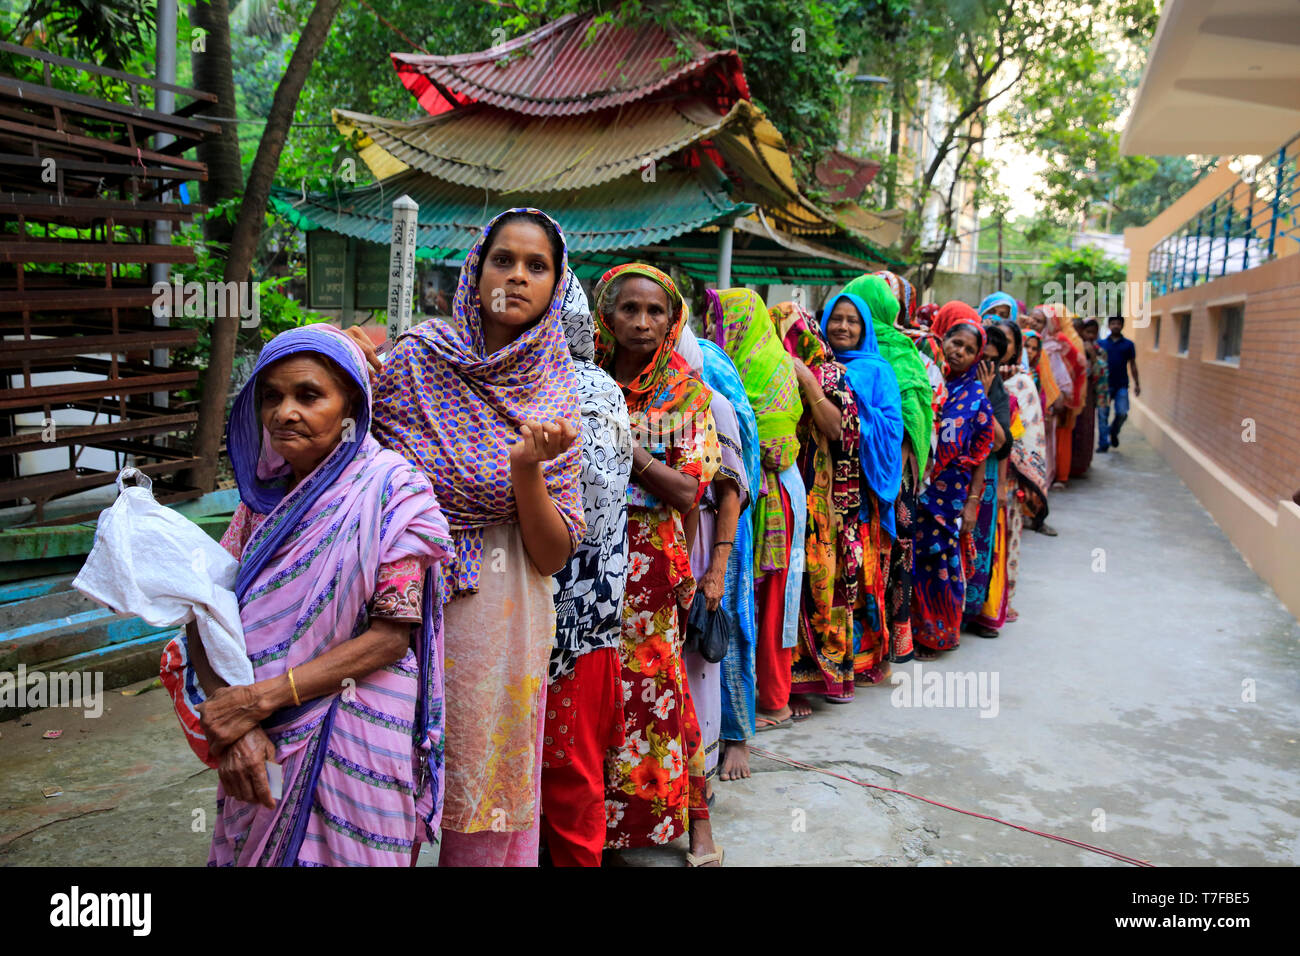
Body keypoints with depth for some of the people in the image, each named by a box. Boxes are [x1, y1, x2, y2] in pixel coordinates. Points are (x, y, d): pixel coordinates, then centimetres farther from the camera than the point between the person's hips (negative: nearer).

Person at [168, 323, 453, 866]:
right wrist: (233, 723, -16)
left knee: (335, 852, 9)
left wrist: (259, 698, -19)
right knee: (254, 851, 18)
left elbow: (393, 633, -17)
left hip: (354, 737, -5)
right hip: (261, 741, 5)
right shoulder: (265, 491, 4)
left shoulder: (389, 489, -12)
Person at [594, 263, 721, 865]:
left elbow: (688, 493, -7)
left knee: (655, 686, 1)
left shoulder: (686, 393, 0)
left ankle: (695, 817, 19)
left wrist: (626, 446, -16)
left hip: (649, 555, -2)